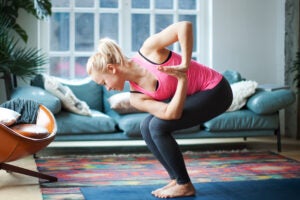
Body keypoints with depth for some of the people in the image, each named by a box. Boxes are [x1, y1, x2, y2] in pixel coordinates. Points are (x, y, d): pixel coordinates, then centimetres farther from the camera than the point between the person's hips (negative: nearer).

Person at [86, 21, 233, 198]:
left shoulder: (148, 51, -19)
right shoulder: (136, 97, -4)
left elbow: (185, 26, -27)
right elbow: (171, 114, -18)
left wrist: (185, 65, -28)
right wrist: (182, 79, -26)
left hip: (215, 90, -7)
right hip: (194, 95, 7)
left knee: (158, 126, -16)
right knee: (147, 128, 0)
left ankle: (185, 185, -4)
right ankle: (176, 179, 9)